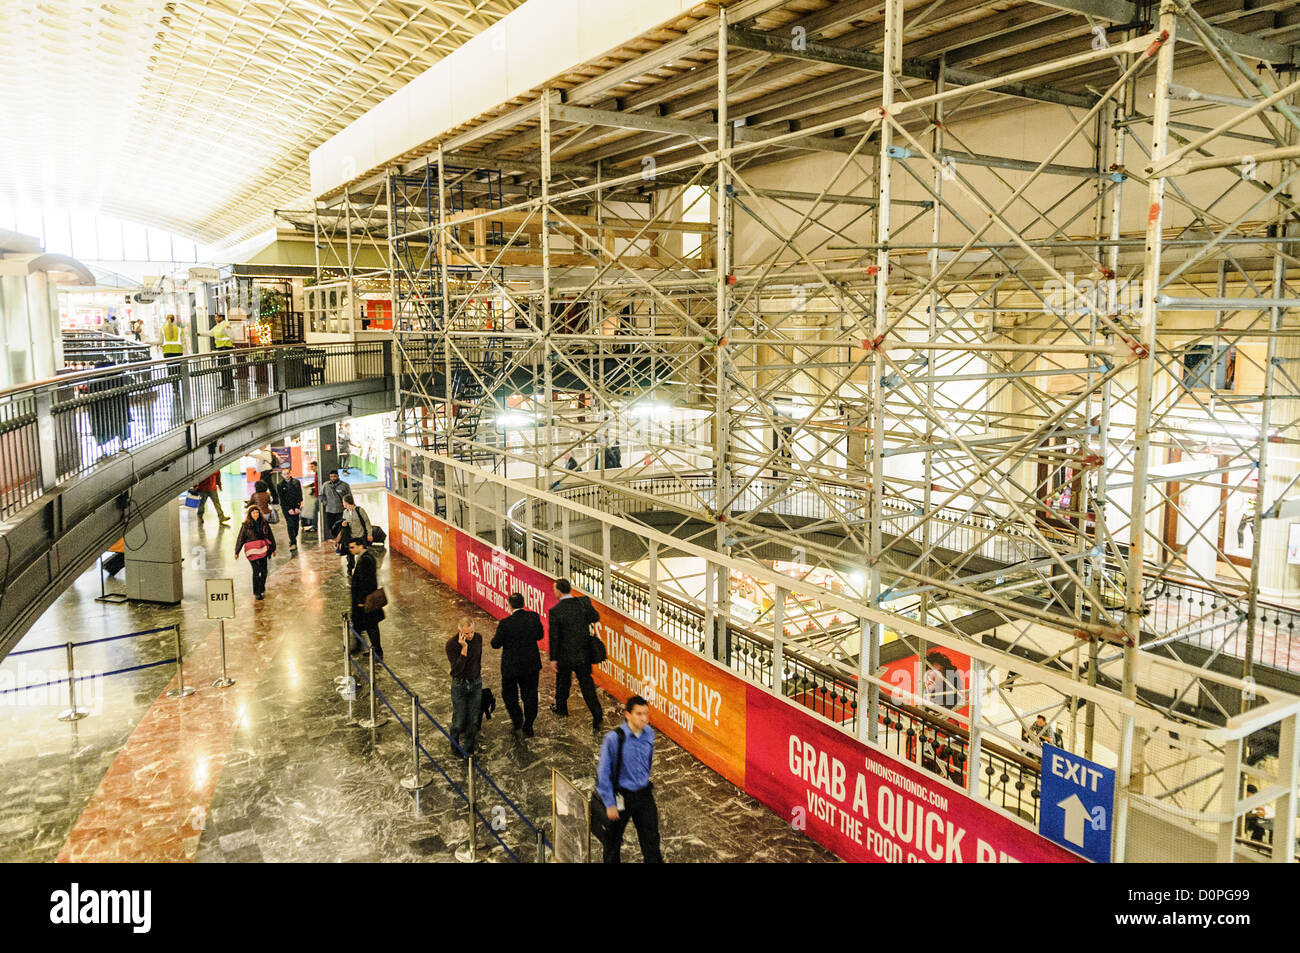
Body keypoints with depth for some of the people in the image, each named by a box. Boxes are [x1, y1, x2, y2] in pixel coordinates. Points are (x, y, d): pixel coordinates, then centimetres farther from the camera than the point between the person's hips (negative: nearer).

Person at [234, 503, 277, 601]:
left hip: (263, 549, 3)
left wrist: (273, 548, 21)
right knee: (256, 571, -8)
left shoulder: (264, 523, 7)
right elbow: (241, 538, 5)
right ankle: (256, 593, 1)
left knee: (264, 570, 5)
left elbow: (270, 535, 16)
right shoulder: (246, 525, 0)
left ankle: (262, 588, 28)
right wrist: (237, 552, 8)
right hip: (252, 550, -3)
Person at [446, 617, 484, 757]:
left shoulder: (478, 638, -7)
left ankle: (468, 748, 25)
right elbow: (457, 669, -28)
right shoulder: (452, 644, -22)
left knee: (473, 719, 9)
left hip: (476, 683, 4)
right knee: (459, 719, 4)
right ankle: (454, 746, 30)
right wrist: (464, 648, -35)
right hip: (459, 685, -4)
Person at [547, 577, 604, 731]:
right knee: (586, 683, 10)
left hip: (565, 655, -2)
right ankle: (597, 714, 2)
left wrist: (553, 658, -4)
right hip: (584, 653, 2)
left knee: (562, 682, 21)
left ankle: (561, 708, 41)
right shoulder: (584, 602, -10)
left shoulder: (555, 611, -18)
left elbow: (554, 637, -13)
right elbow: (595, 617, 4)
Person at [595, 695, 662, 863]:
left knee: (652, 840, 8)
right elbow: (603, 773, -16)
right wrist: (610, 804, -12)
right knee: (613, 840, 16)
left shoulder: (649, 733, -7)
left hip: (644, 794, 4)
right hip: (621, 797, -4)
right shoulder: (614, 739, -23)